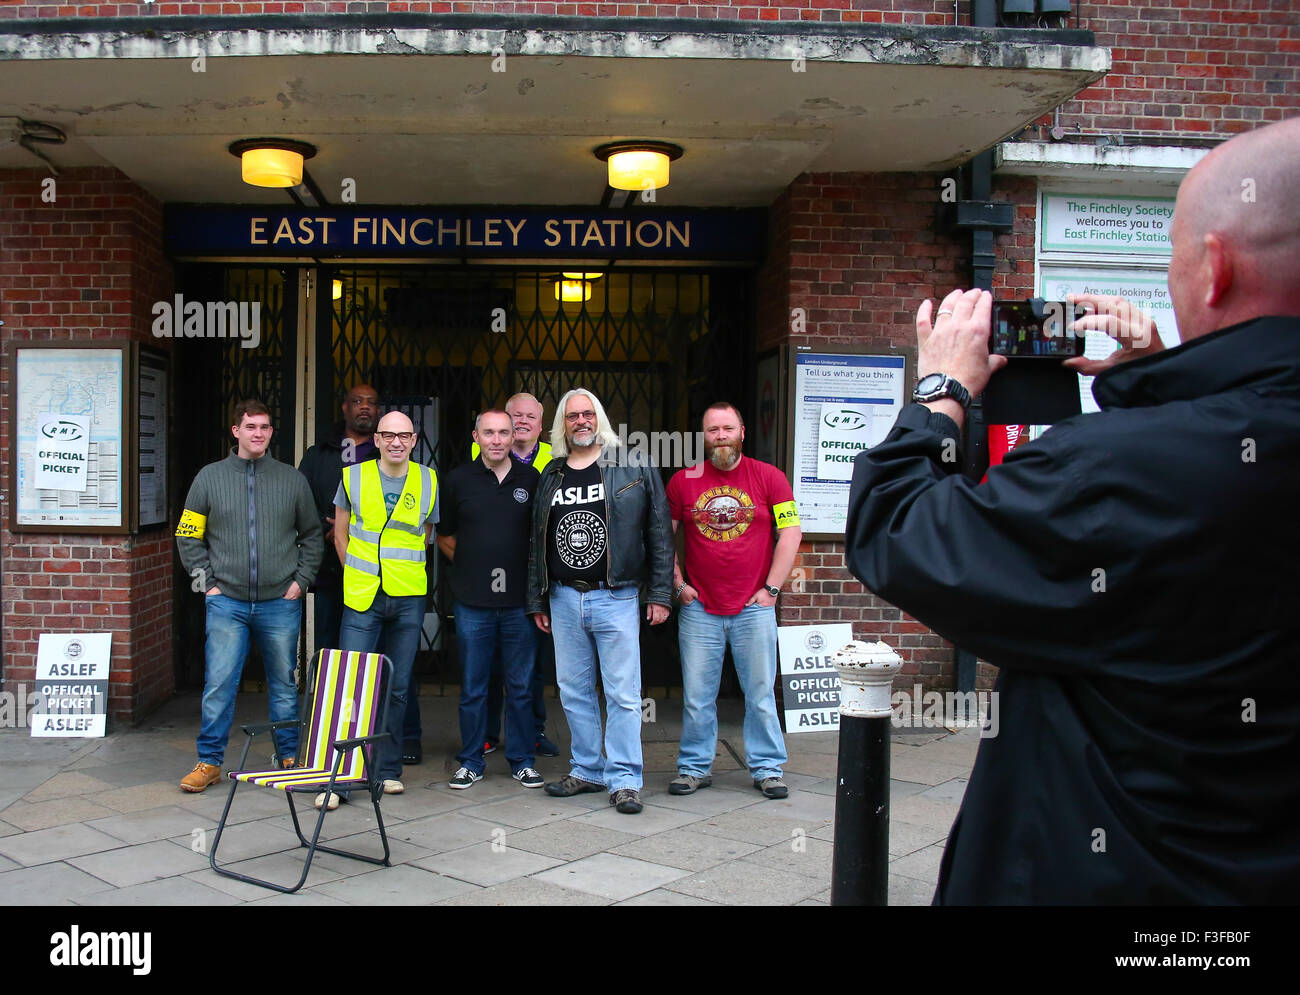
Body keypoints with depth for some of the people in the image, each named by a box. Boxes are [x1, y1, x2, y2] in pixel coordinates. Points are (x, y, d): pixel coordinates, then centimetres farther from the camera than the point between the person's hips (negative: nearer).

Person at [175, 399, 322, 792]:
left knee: (284, 685, 9)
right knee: (218, 684, -2)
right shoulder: (210, 477, 5)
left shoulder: (293, 480, 7)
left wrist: (301, 580, 4)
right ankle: (209, 762, 9)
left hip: (280, 603, 1)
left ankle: (289, 758, 21)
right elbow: (188, 537, 9)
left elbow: (312, 535, 14)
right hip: (226, 602, -1)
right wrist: (206, 582, 0)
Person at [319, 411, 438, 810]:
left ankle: (388, 769, 20)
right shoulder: (353, 477, 2)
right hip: (362, 598, -1)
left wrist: (405, 567, 10)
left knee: (397, 687, 9)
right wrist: (359, 573, 7)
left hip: (409, 598, 1)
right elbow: (340, 533, 11)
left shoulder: (429, 481, 4)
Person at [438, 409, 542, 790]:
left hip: (519, 601, 0)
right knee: (473, 689, 7)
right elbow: (444, 535, 13)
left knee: (521, 687, 7)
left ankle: (521, 761, 19)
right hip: (473, 602, 0)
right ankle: (471, 762, 19)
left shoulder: (530, 479, 4)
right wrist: (471, 564, 7)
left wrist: (532, 574, 7)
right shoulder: (458, 480, 3)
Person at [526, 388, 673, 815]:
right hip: (564, 599, 4)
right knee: (573, 690, 11)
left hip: (615, 598, -4)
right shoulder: (551, 476, 12)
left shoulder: (633, 467, 0)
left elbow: (659, 533, -1)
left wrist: (659, 594, -5)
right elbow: (537, 543, 16)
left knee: (623, 693, -2)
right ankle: (587, 769, 24)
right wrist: (536, 600, 14)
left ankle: (624, 779, 7)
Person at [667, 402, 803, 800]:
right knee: (697, 696, 6)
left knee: (761, 694, 5)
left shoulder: (769, 477, 1)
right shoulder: (683, 481, 4)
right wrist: (677, 583, 2)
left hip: (754, 609, -1)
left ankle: (767, 768, 18)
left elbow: (790, 533, 0)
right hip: (699, 609, 1)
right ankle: (695, 767, 19)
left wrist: (771, 588, -5)